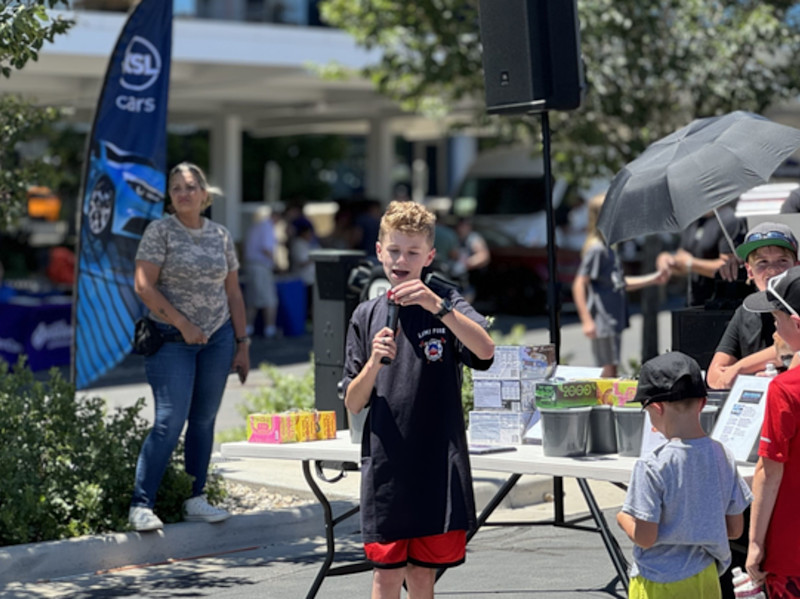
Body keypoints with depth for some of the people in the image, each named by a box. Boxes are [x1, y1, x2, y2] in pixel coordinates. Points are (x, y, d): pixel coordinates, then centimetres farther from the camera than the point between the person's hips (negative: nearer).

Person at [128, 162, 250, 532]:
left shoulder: (220, 236, 10)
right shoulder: (160, 231, -3)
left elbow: (233, 293, 14)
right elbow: (144, 286, -10)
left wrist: (241, 344, 10)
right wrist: (183, 324, -13)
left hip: (217, 339, 5)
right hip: (172, 339, -5)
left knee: (204, 420, 6)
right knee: (170, 421, -12)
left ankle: (195, 501, 14)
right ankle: (141, 505, -9)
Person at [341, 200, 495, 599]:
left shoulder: (446, 304, 2)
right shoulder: (367, 315, 7)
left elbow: (485, 350, -19)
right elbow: (353, 403, 5)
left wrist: (437, 307, -30)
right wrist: (374, 363, -13)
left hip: (438, 465, -1)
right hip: (385, 465, 1)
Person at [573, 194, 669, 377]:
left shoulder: (609, 250, 13)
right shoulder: (596, 249, -15)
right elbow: (579, 285, -20)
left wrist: (654, 279, 23)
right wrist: (587, 321, -25)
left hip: (614, 321, 10)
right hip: (602, 323, -10)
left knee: (612, 373, 13)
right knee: (608, 372, -8)